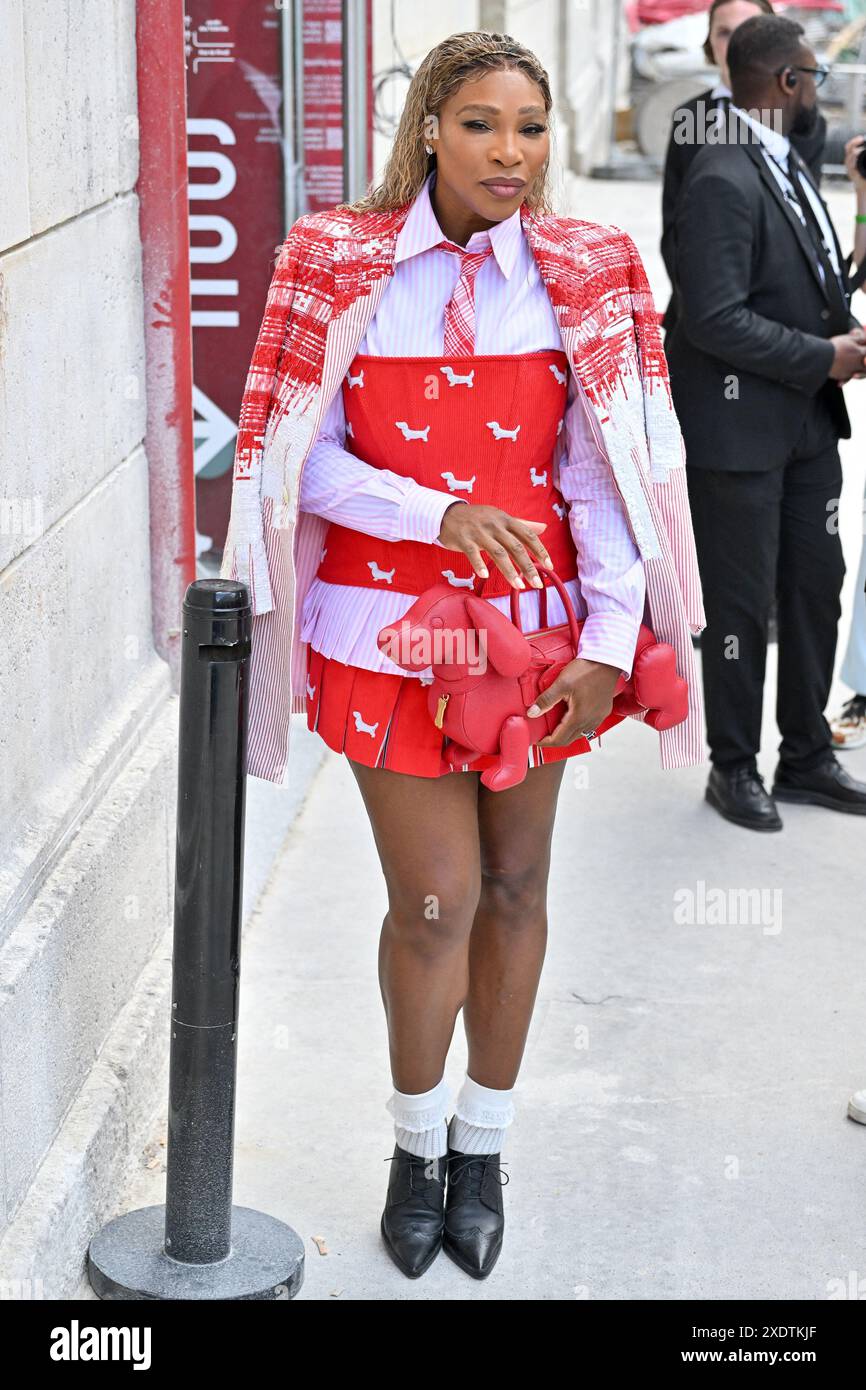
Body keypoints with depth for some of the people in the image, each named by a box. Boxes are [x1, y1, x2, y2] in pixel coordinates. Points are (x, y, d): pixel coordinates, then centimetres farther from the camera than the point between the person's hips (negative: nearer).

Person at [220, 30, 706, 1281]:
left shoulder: (586, 271, -1)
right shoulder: (340, 264, -5)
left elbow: (609, 470, -3)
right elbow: (307, 462, -5)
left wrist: (610, 639, -10)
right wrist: (436, 513, -20)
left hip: (535, 622, 2)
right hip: (390, 627, -2)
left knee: (514, 886, 11)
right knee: (434, 900, -1)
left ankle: (482, 1147, 30)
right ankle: (416, 1147, 25)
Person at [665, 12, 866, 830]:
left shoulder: (790, 172, 11)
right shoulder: (723, 182, -19)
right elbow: (714, 319, -25)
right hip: (740, 426, -9)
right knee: (741, 603, 4)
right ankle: (734, 769, 19)